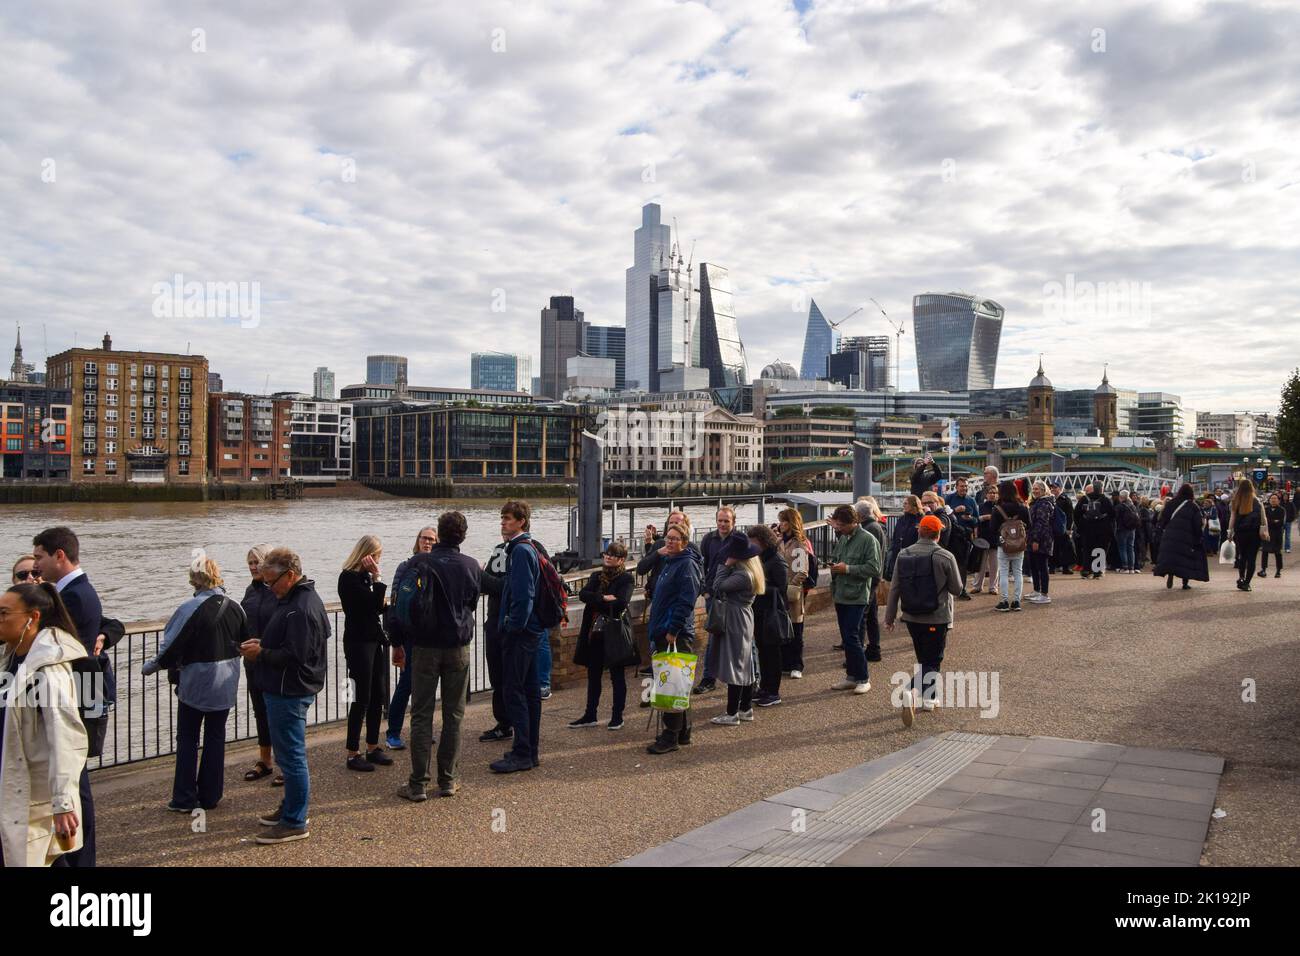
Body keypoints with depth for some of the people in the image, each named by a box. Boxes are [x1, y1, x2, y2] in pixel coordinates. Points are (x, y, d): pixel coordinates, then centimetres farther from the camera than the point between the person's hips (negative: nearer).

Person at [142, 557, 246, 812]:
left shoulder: (191, 609, -18)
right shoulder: (235, 608, -2)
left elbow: (172, 646, -14)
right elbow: (245, 643, 8)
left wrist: (151, 666, 4)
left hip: (196, 682, -4)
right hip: (226, 684, 4)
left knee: (187, 739, 9)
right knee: (216, 738, 13)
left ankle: (184, 799, 12)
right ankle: (210, 796, 19)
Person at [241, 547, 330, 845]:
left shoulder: (300, 608, -23)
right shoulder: (303, 597, 11)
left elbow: (295, 656, -26)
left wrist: (261, 653, -15)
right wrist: (264, 644, 8)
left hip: (289, 693, -11)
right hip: (289, 690, 11)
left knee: (291, 756, -2)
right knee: (288, 754, 21)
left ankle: (295, 823, 6)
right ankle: (291, 808, 34)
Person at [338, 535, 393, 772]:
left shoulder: (365, 575, 11)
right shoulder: (349, 577, -13)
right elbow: (374, 604, -20)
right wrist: (377, 578, -16)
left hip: (375, 641, 8)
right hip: (359, 643, -8)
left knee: (378, 697, 11)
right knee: (361, 699, -4)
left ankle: (373, 747, 22)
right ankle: (353, 754, 4)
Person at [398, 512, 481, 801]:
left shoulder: (420, 563, -8)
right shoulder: (471, 566, 0)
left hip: (425, 647, -2)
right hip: (459, 647, 2)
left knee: (421, 715, 4)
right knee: (453, 715, 10)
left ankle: (418, 784, 5)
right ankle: (448, 780, 13)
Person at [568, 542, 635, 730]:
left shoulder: (626, 578, -5)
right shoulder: (596, 576, 13)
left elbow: (621, 602, -19)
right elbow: (583, 594, -3)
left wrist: (596, 602, -9)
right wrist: (604, 598, -16)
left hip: (615, 633, -6)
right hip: (595, 632, 6)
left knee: (617, 676, 4)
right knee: (593, 674, 11)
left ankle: (617, 716, 13)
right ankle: (590, 715, 20)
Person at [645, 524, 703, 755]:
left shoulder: (687, 564, -11)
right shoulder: (669, 563, 19)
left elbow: (686, 601, -19)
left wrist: (673, 630, -21)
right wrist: (655, 627, 20)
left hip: (677, 634, -10)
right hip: (664, 632, 10)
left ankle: (671, 736, -4)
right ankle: (682, 731, 23)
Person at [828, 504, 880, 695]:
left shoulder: (868, 539, -11)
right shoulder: (842, 538, 13)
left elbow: (874, 569, -16)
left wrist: (848, 568, -18)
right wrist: (834, 566, 6)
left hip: (856, 597, -8)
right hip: (840, 595, 8)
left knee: (851, 637, -10)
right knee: (846, 637, 12)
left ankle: (863, 678, 2)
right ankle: (852, 676, 21)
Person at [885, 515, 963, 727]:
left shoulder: (904, 555, -2)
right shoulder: (945, 557, -13)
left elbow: (894, 588, 1)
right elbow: (957, 589, -4)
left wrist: (890, 616, 9)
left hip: (912, 618, 4)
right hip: (937, 618, -4)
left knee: (924, 660, 21)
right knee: (932, 663, 2)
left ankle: (929, 698, 31)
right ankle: (911, 691, -21)